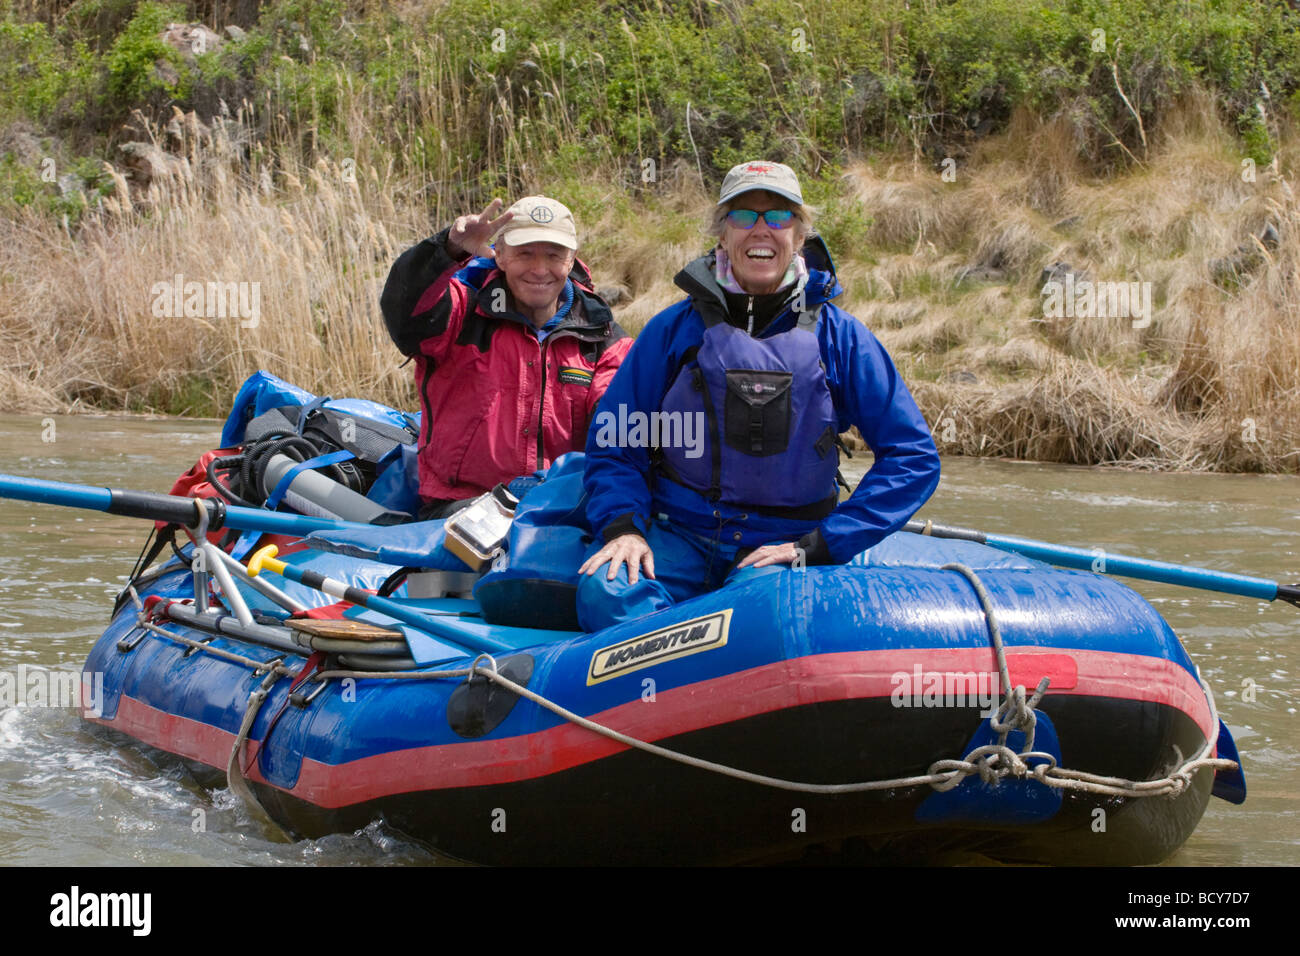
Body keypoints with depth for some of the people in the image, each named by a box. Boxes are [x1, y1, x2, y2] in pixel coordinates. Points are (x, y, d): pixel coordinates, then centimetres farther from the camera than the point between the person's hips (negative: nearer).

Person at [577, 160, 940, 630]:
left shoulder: (838, 336, 3)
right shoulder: (676, 328, 5)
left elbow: (914, 456, 1)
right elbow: (612, 443, 9)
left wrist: (820, 546, -7)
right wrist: (622, 526, -11)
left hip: (783, 546, -1)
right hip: (678, 535, 1)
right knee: (605, 589, -31)